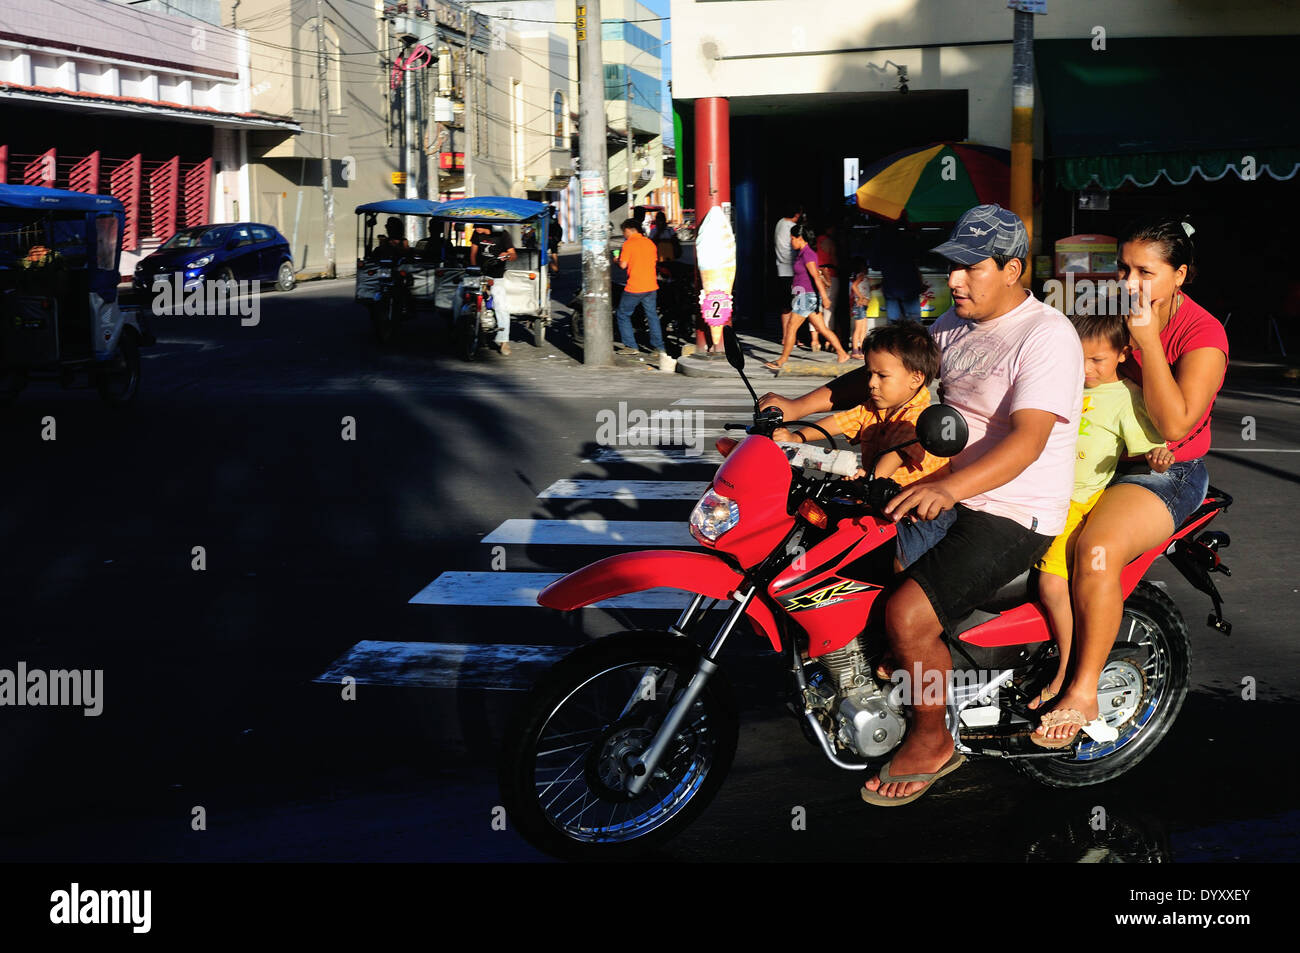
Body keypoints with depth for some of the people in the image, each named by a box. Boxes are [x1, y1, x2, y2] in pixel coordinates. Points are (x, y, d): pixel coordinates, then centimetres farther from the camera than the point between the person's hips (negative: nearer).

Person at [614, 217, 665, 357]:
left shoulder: (628, 244, -10)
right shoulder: (650, 242, 8)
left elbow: (623, 265, -14)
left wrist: (619, 259, 8)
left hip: (634, 288, -5)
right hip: (651, 287, 6)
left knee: (623, 315, 10)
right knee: (652, 316, 13)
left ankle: (630, 345, 7)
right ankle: (658, 347, 7)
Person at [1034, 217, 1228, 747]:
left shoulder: (1203, 335, -12)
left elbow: (1174, 426, -24)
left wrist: (1148, 340, -26)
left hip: (1165, 473, -7)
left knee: (1098, 548, -33)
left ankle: (1083, 693, -23)